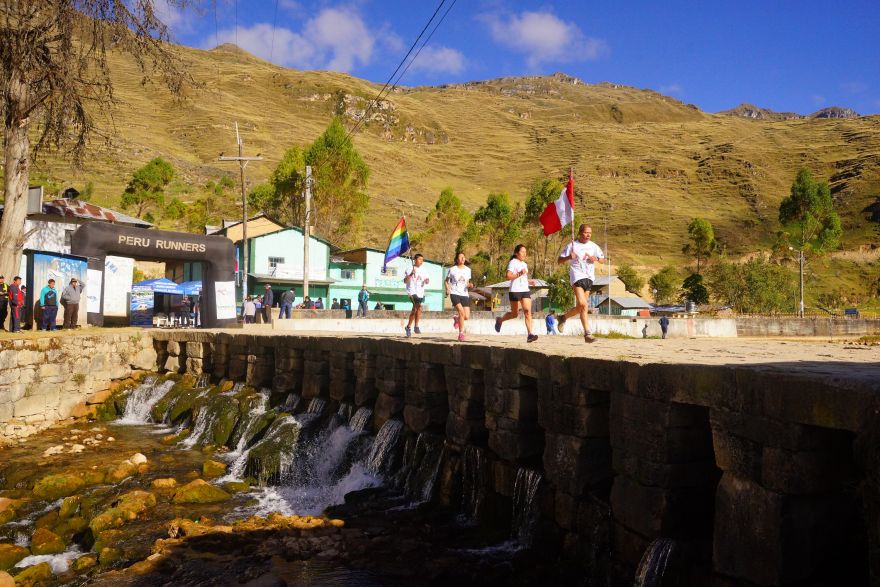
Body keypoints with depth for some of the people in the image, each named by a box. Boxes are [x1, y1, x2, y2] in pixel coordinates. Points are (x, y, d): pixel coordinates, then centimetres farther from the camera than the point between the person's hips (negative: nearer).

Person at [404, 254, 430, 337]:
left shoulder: (423, 271, 15)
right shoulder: (410, 270, -2)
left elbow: (426, 281, 19)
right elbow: (405, 281, -8)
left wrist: (426, 280, -5)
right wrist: (411, 274, -23)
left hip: (421, 292, 7)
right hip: (412, 291, -7)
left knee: (414, 310, 13)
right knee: (419, 306, -24)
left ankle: (408, 327, 27)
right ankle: (416, 326, -15)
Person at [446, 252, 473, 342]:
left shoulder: (468, 270, 10)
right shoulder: (452, 269, 0)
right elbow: (446, 280, 10)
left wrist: (470, 285, -4)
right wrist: (447, 289, -8)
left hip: (464, 295, 4)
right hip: (454, 294, -4)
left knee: (467, 317, -6)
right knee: (462, 312, -23)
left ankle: (457, 320, 31)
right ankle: (461, 334, -10)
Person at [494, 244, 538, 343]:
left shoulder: (524, 264, 20)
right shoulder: (513, 262, -5)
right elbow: (508, 276, -18)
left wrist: (528, 281, 17)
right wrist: (519, 274, -27)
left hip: (525, 291, 6)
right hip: (515, 291, -6)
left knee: (528, 312, -12)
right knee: (515, 314, 5)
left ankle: (530, 334, -19)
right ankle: (500, 320, 34)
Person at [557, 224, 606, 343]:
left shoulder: (593, 246, 11)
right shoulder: (572, 245, 0)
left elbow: (603, 259, 16)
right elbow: (559, 261, 0)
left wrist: (596, 259, -6)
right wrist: (568, 257, -20)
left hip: (589, 277, 5)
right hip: (577, 276, -5)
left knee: (580, 307, 10)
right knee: (583, 305, -19)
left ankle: (563, 317, 37)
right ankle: (587, 333, -17)